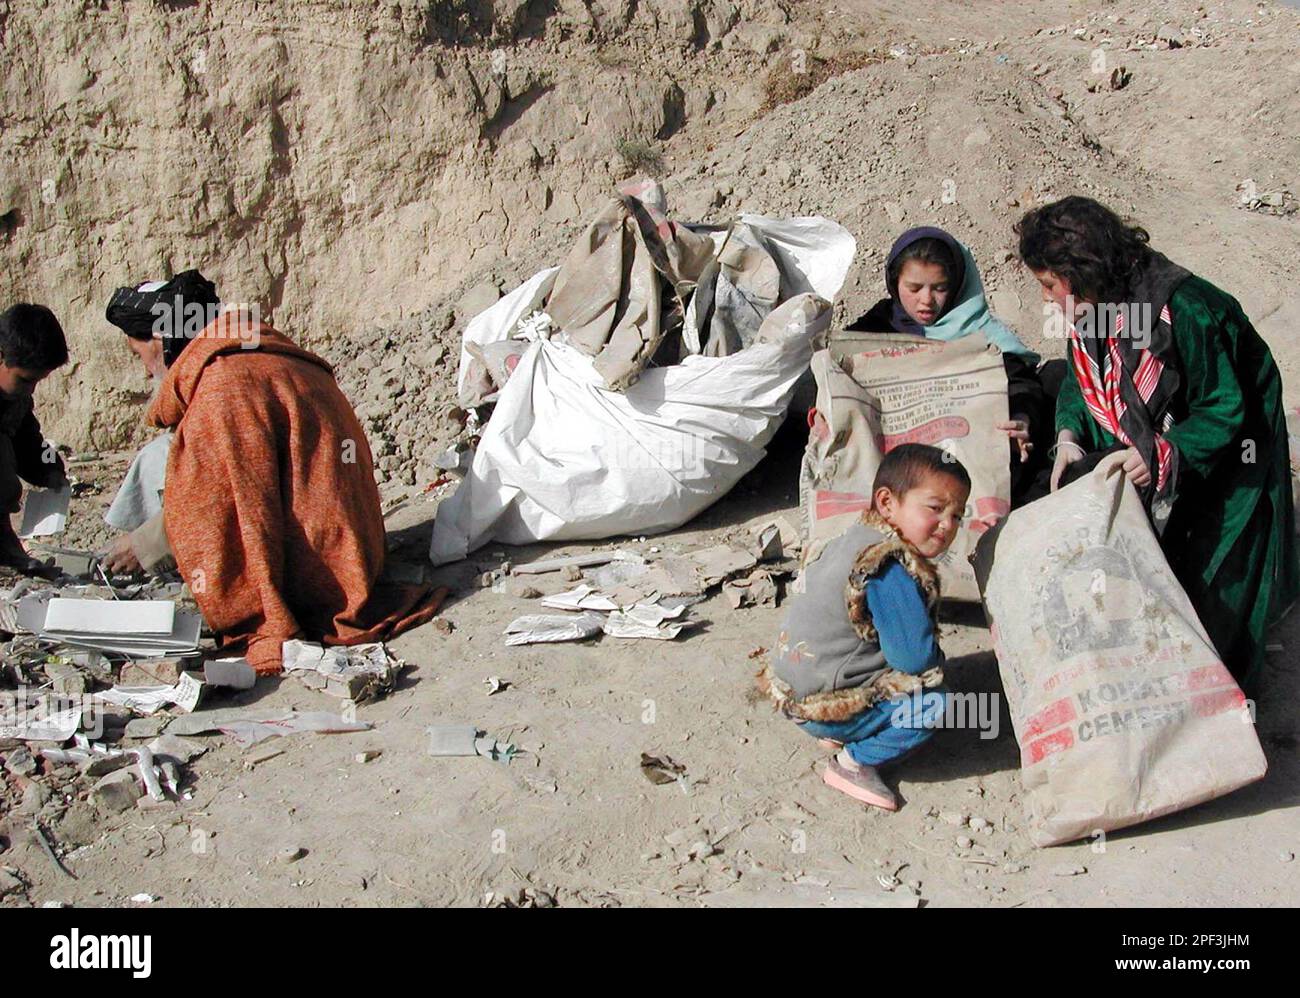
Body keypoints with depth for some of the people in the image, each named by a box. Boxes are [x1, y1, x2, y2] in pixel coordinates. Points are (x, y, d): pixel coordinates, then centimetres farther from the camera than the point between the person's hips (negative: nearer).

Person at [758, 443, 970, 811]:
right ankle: (854, 764, -3)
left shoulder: (859, 536, 5)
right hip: (819, 705, -10)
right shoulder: (890, 572, -26)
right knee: (931, 702, -13)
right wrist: (937, 660, -1)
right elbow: (917, 660, -25)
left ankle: (841, 735, 14)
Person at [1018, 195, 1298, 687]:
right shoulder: (1090, 308, -11)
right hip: (1149, 440, 7)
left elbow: (1224, 409, -27)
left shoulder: (1183, 310, -34)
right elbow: (1081, 383, 3)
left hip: (1224, 451, -7)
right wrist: (1068, 436, -16)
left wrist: (1161, 455, -35)